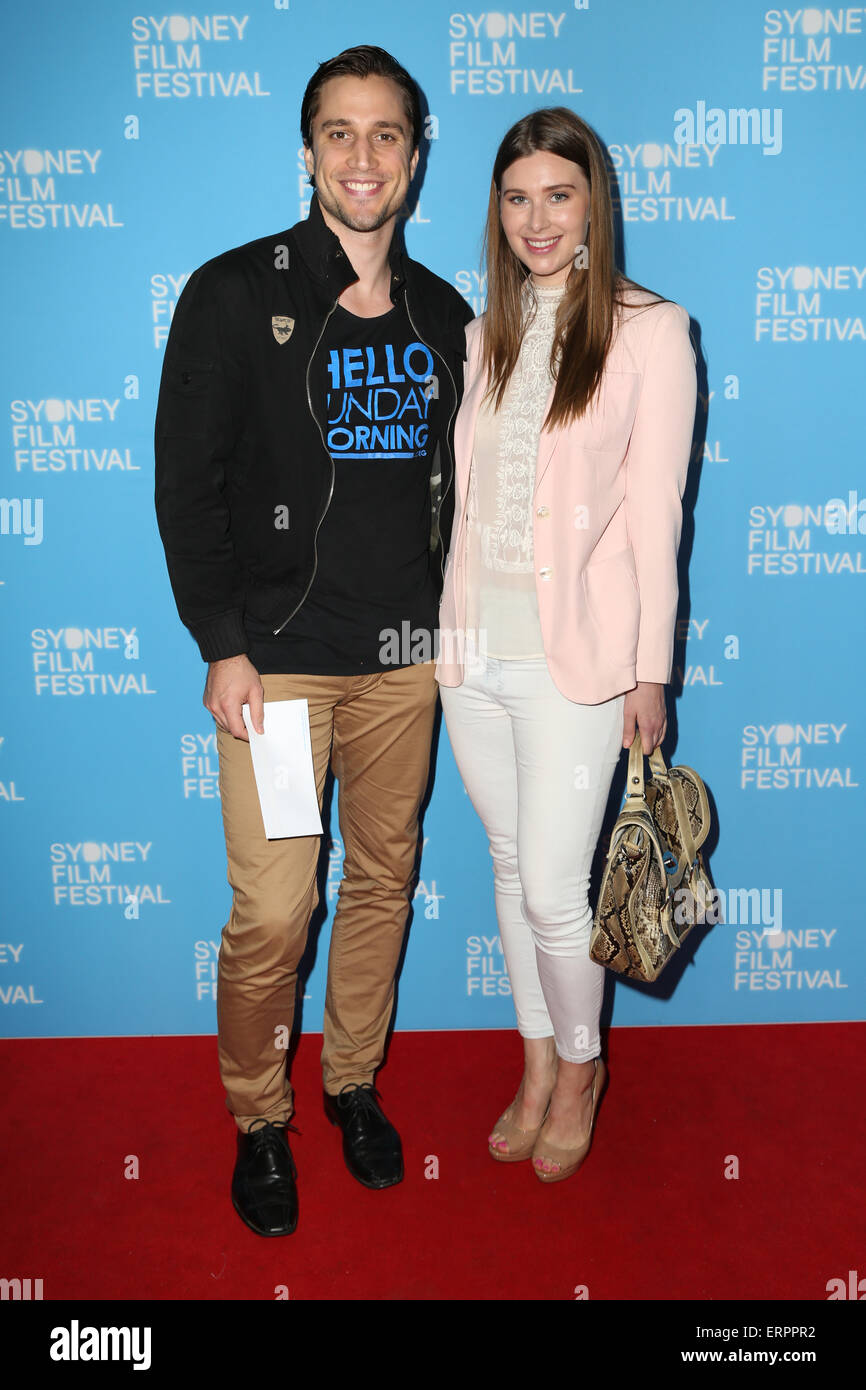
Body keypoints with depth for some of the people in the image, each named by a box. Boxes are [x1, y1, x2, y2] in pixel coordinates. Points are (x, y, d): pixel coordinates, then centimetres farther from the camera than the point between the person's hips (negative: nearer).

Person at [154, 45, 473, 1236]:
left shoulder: (444, 316, 9)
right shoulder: (234, 294, -3)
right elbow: (186, 483, -5)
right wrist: (223, 646, -10)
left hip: (406, 656, 4)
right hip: (277, 656, -4)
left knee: (385, 879, 13)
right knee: (271, 913, -3)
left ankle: (354, 1081, 35)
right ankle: (259, 1120, 22)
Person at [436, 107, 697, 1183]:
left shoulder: (650, 330, -3)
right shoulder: (483, 338, 12)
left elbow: (655, 511, -6)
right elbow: (465, 497, 12)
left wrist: (651, 669, -7)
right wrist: (445, 630, 9)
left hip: (573, 659, -5)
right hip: (472, 651, 5)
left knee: (552, 890, -1)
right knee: (511, 867, 15)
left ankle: (581, 1066, 29)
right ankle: (537, 1063, 36)